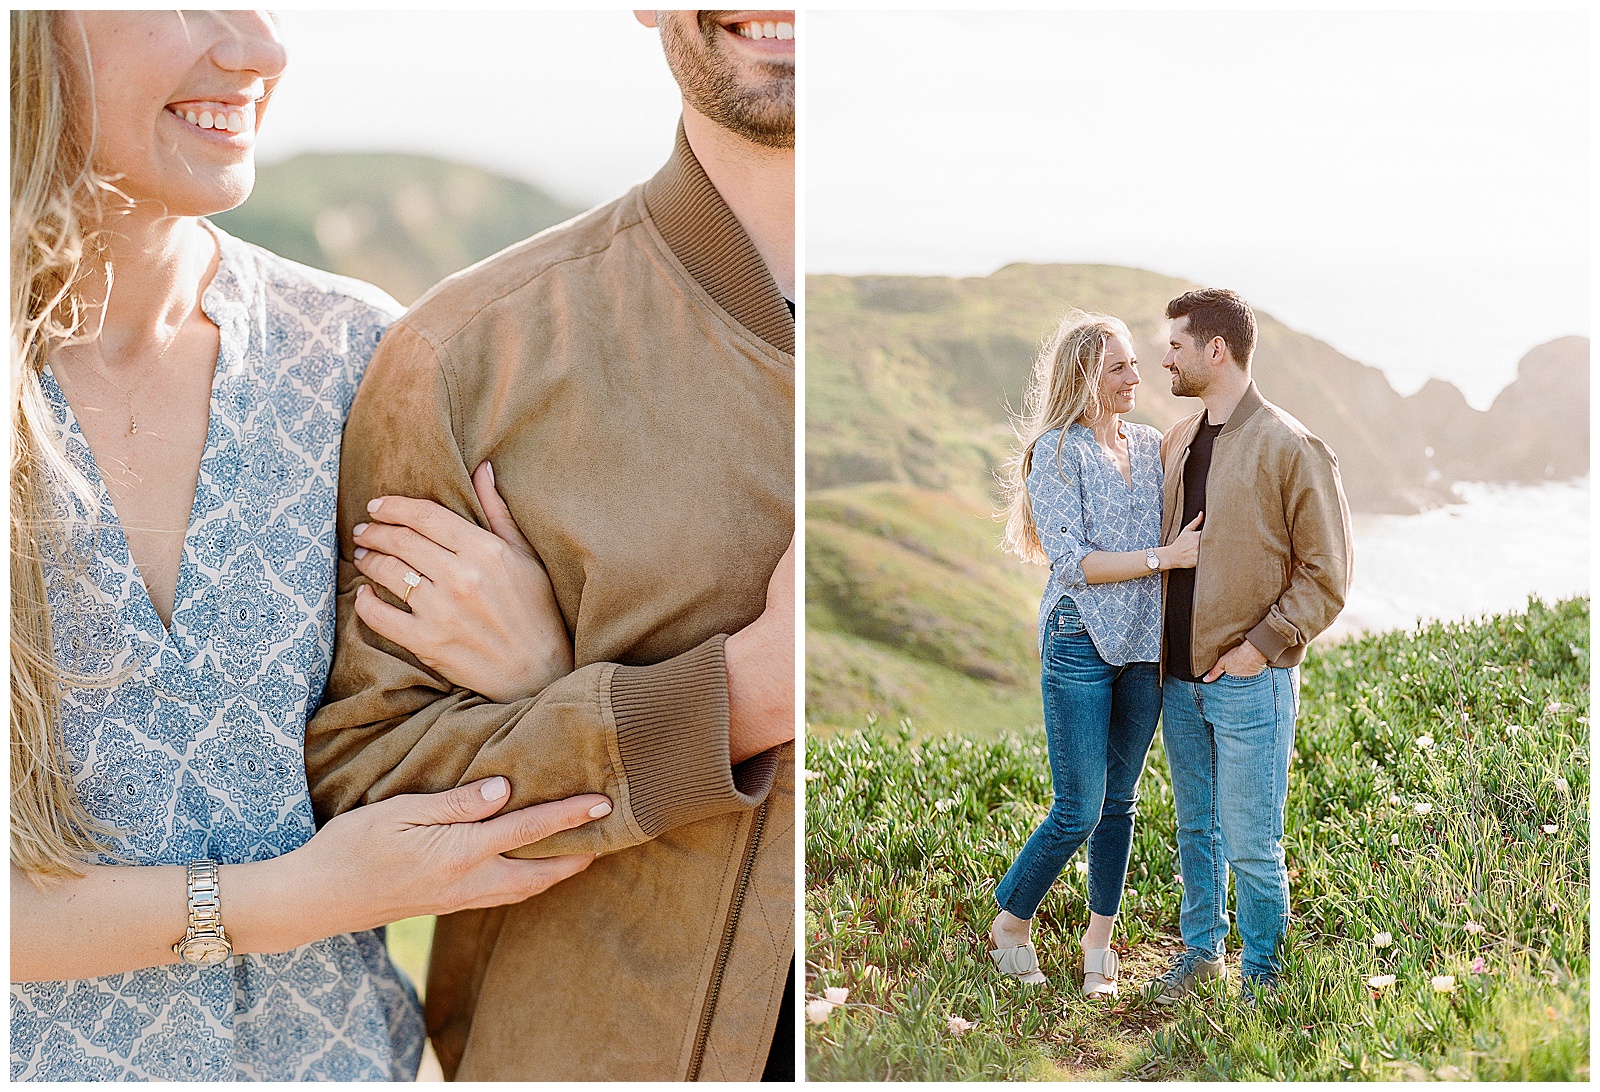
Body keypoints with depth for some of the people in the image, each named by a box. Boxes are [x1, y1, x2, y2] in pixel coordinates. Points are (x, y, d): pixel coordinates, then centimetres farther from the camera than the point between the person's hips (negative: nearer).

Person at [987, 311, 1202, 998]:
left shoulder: (1150, 445, 11)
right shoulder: (1057, 451, -7)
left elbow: (1182, 533, 20)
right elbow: (1072, 561, -14)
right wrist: (1165, 557, -18)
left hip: (1144, 646, 6)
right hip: (1082, 644, -6)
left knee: (1120, 801, 11)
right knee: (1079, 811, -4)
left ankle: (1098, 942, 23)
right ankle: (1011, 922, 18)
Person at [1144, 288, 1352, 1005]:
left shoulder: (1292, 449, -12)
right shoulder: (1176, 442, 10)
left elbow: (1325, 578, -10)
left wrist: (1258, 646, -15)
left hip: (1250, 681, -6)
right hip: (1180, 677, 6)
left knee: (1251, 845, 1)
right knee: (1195, 828, 18)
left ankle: (1262, 974, 20)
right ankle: (1201, 950, 35)